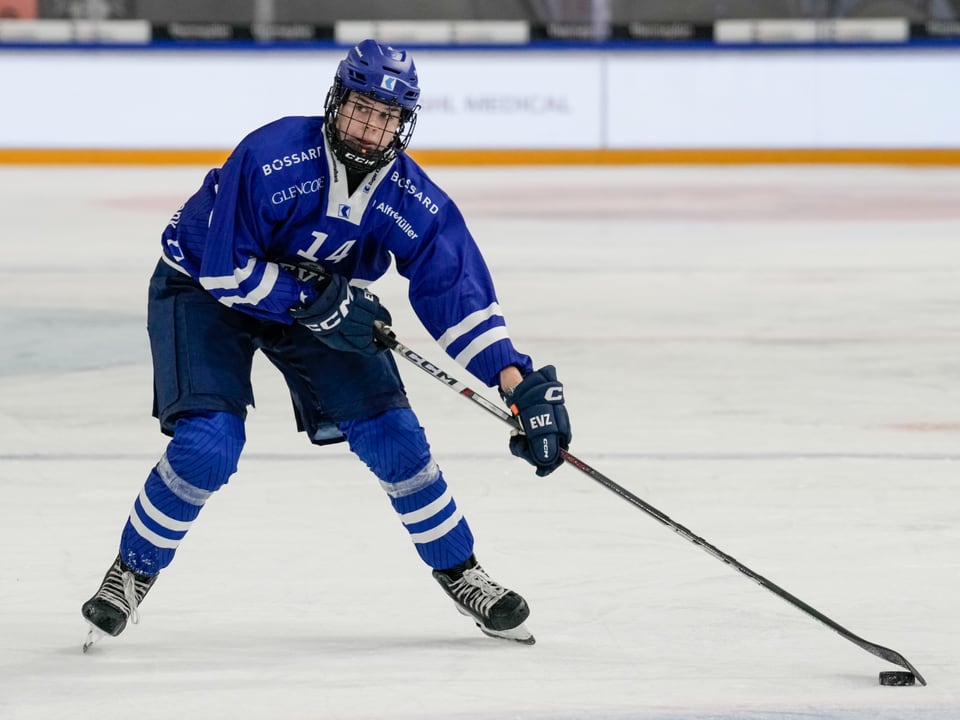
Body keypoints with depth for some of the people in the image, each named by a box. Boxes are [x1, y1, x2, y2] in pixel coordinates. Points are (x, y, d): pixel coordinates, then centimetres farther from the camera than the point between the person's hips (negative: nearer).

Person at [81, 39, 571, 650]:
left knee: (391, 434, -7)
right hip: (204, 287, -4)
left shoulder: (414, 203, -19)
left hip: (326, 297, 4)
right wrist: (315, 299, -32)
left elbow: (459, 297, -18)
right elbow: (227, 271, -29)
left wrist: (523, 384, -27)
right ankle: (133, 571, 1)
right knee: (208, 446, -21)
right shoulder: (272, 158, -32)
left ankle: (460, 573, 12)